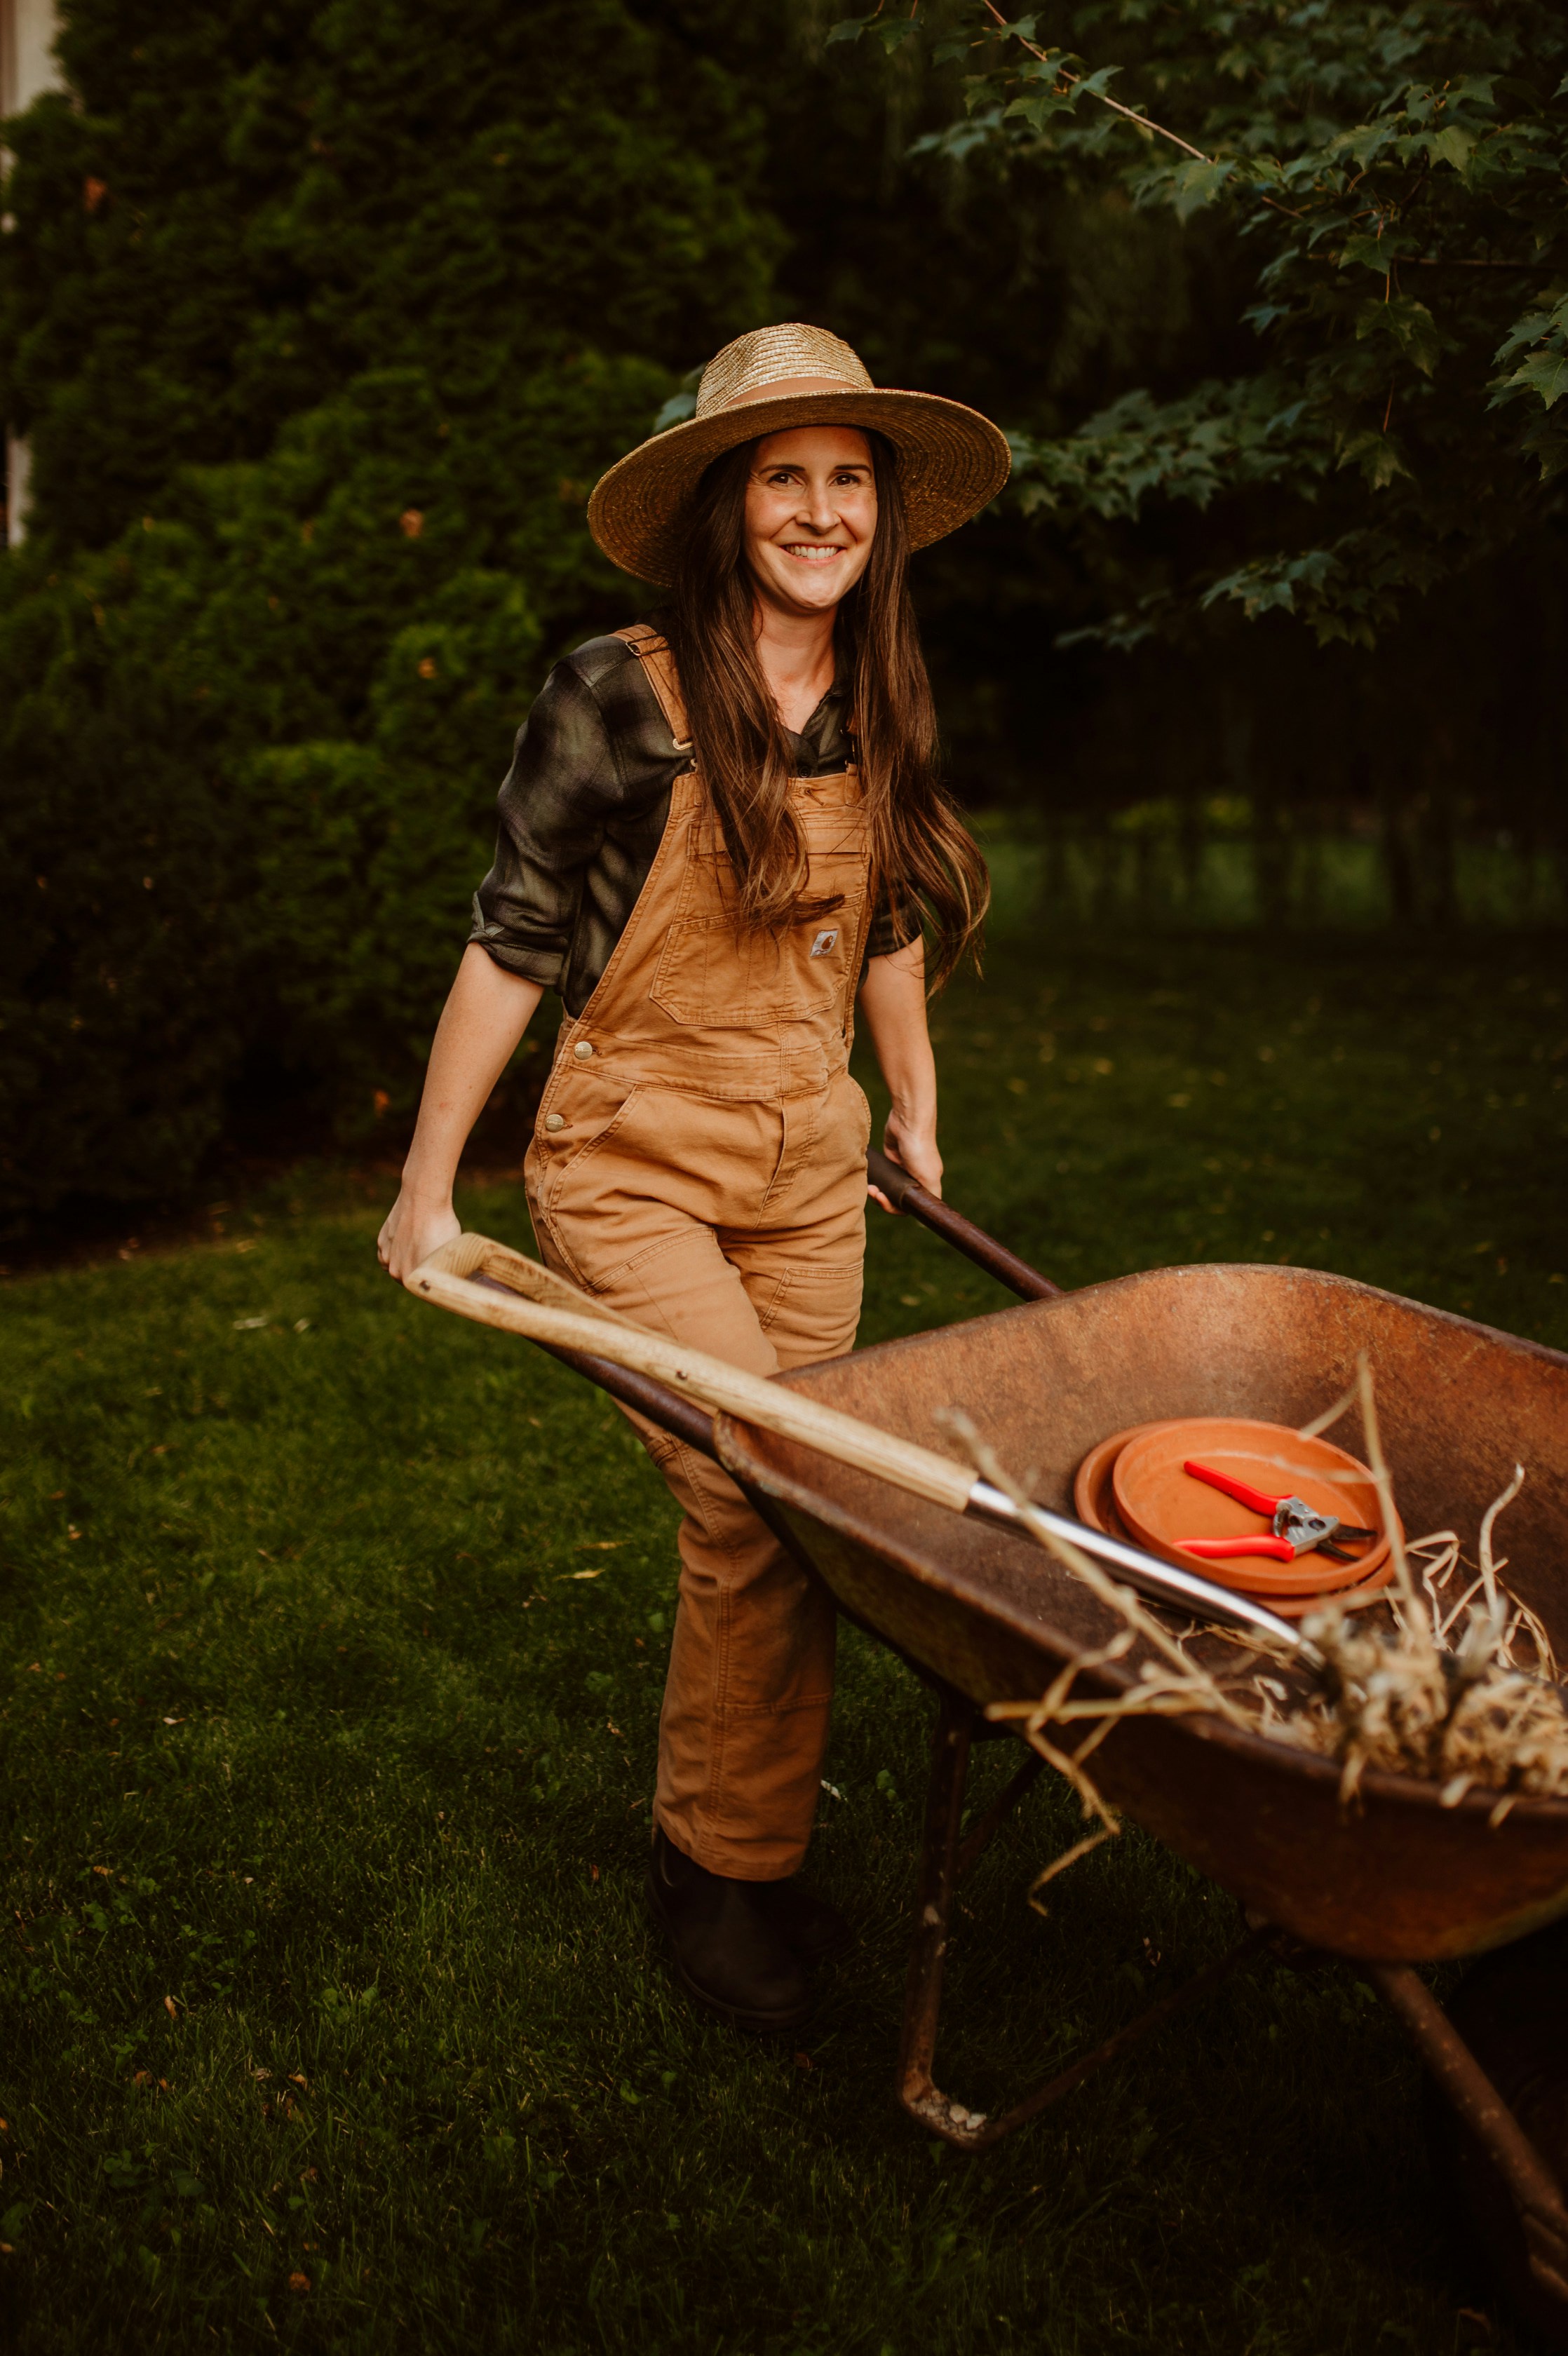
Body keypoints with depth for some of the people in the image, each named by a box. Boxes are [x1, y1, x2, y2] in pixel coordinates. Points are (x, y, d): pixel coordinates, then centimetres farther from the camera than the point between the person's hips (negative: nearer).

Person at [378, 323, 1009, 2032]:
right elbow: (511, 944, -9)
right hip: (632, 1165, -5)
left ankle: (718, 1842, 29)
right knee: (760, 1503, -13)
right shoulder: (619, 698, -12)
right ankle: (725, 1867, 10)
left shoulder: (879, 710, 6)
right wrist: (428, 1186, -6)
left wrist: (914, 1111, 25)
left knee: (772, 1519, 9)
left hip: (807, 1169, 6)